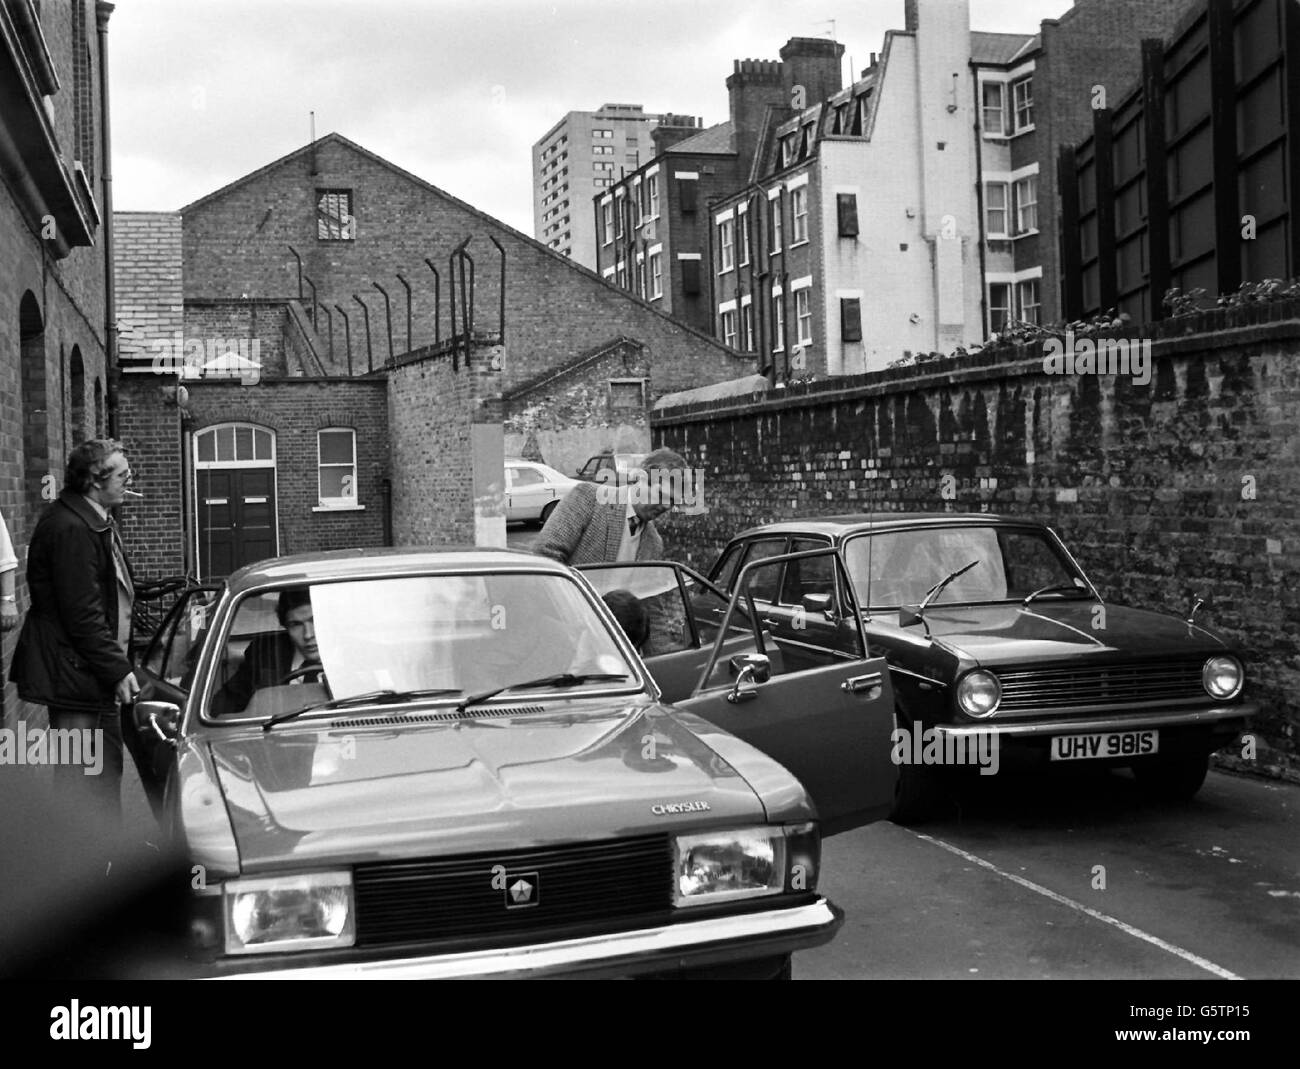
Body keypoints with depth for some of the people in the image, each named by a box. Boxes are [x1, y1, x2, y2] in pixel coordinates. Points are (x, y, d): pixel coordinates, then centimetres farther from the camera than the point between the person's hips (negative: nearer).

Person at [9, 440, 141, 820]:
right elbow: (82, 614, -23)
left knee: (108, 770, 18)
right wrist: (118, 670, -20)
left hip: (99, 675, 11)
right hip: (75, 674, -11)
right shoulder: (70, 528, -21)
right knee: (80, 774, -5)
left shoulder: (98, 522, 13)